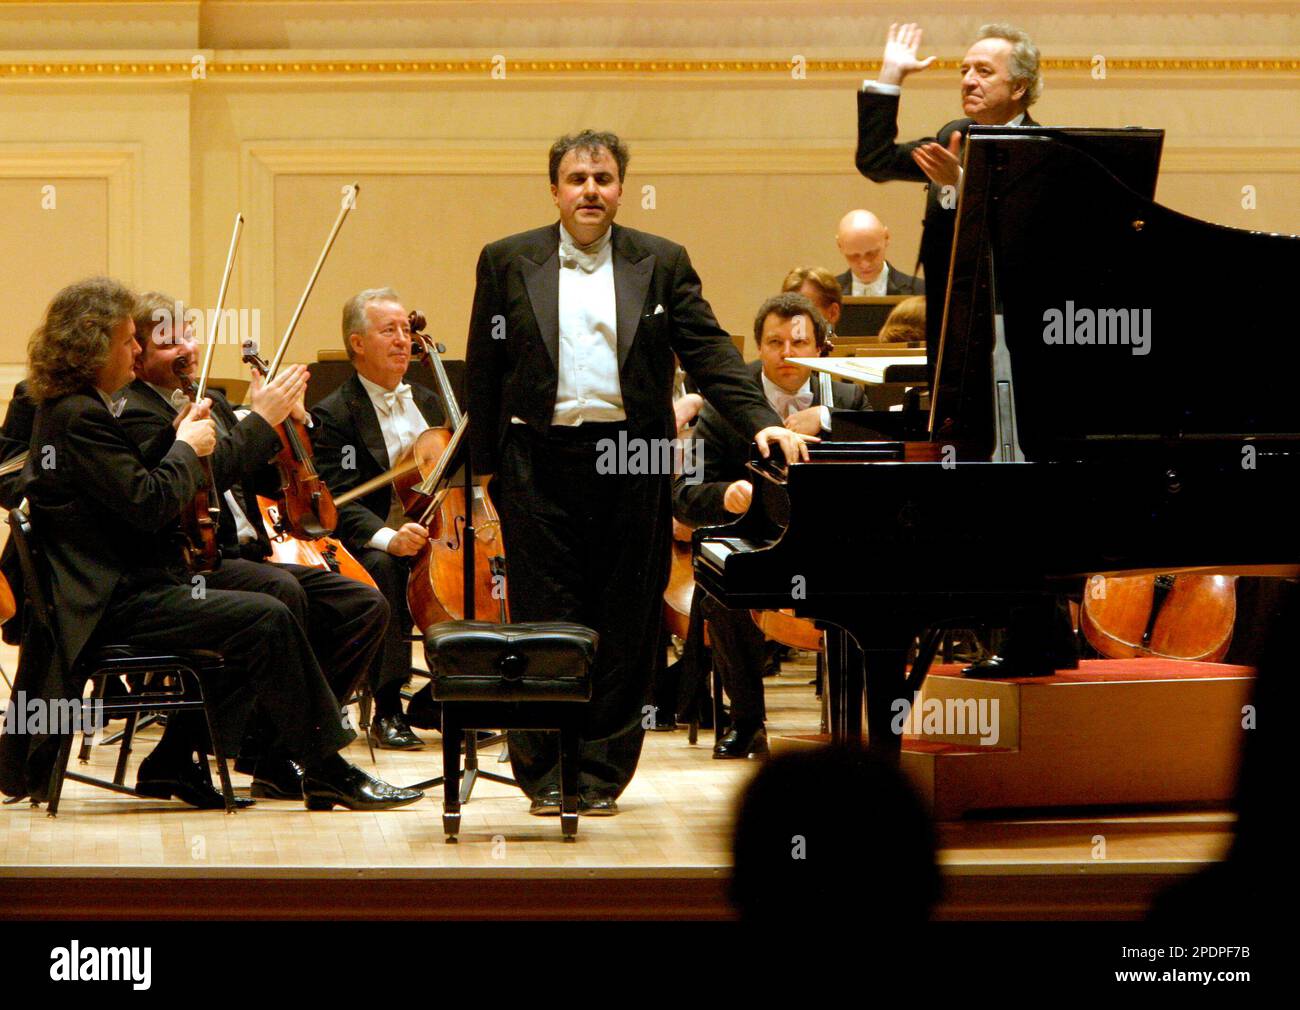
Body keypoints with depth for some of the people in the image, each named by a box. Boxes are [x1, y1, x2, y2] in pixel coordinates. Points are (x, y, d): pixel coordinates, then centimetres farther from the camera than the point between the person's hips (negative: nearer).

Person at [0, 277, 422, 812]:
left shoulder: (67, 407, 15)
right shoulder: (79, 417, -18)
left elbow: (129, 486, 20)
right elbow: (149, 505, -23)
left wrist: (177, 438, 8)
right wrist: (187, 447, -6)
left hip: (123, 590, 11)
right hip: (117, 603, -11)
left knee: (244, 622, 12)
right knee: (267, 619, -17)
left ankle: (173, 762, 11)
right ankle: (326, 771, -10)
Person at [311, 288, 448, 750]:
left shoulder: (428, 403, 18)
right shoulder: (334, 414, -4)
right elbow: (339, 502, -15)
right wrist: (386, 537, -33)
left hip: (433, 538, 6)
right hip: (370, 546, -6)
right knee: (384, 567, -38)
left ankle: (439, 699, -8)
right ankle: (387, 709, -30)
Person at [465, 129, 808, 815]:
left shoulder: (662, 264, 8)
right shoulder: (507, 263, 7)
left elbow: (708, 352, 2)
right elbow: (484, 374, 7)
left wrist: (759, 422, -12)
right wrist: (485, 469, 3)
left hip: (632, 464, 1)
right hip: (539, 459, -1)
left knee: (624, 624, 3)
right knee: (544, 621, -1)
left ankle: (602, 771, 10)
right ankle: (547, 772, 6)